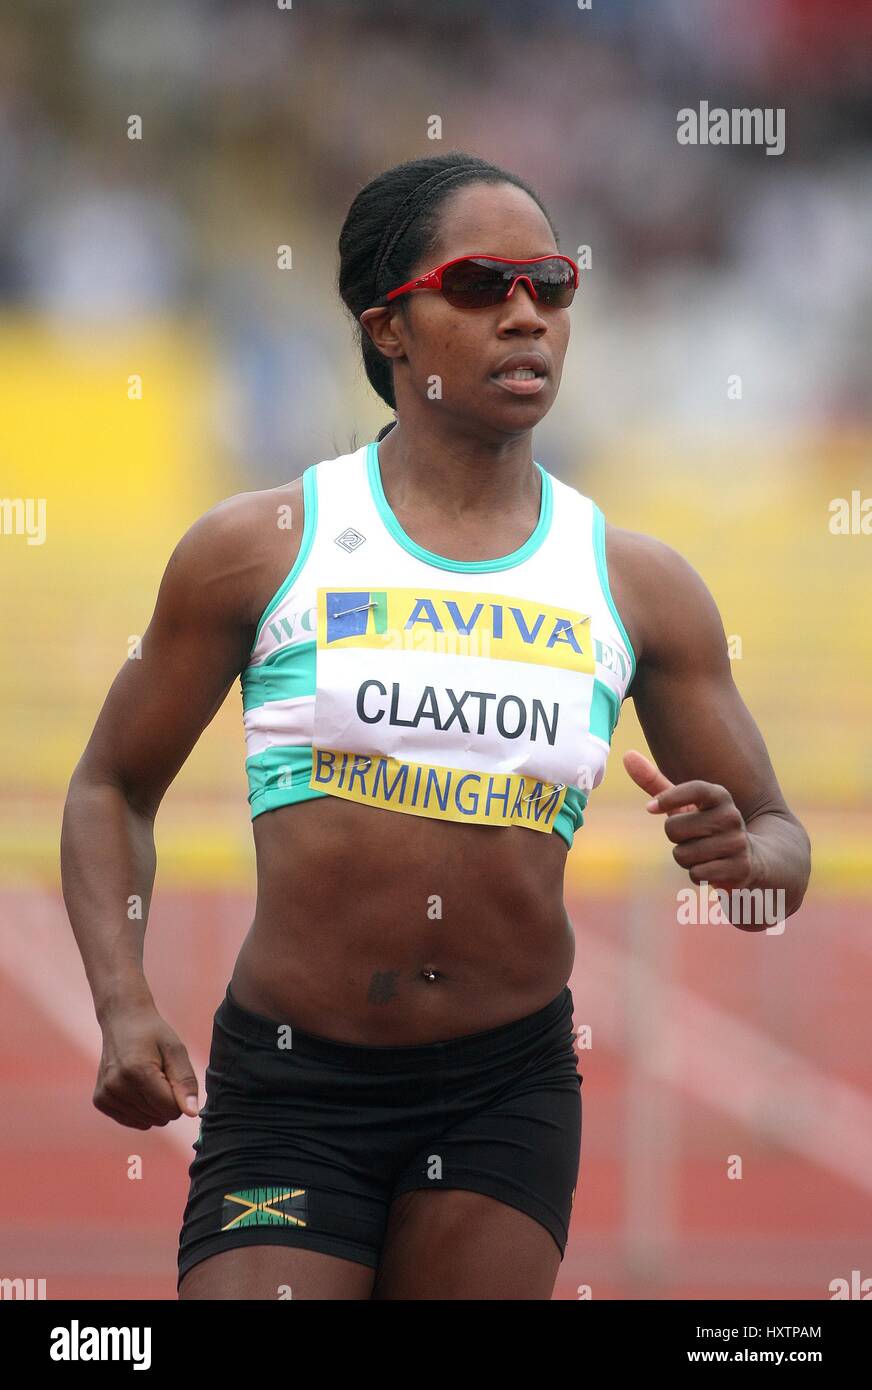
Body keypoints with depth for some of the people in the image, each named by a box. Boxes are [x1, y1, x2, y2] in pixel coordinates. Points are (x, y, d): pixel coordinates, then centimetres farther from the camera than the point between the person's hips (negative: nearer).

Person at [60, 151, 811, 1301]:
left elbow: (786, 850, 12)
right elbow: (114, 785, 8)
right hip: (290, 1086, -2)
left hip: (508, 1089, 2)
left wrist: (742, 853, -14)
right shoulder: (260, 548, 0)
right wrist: (123, 1006, -8)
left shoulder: (640, 586, 5)